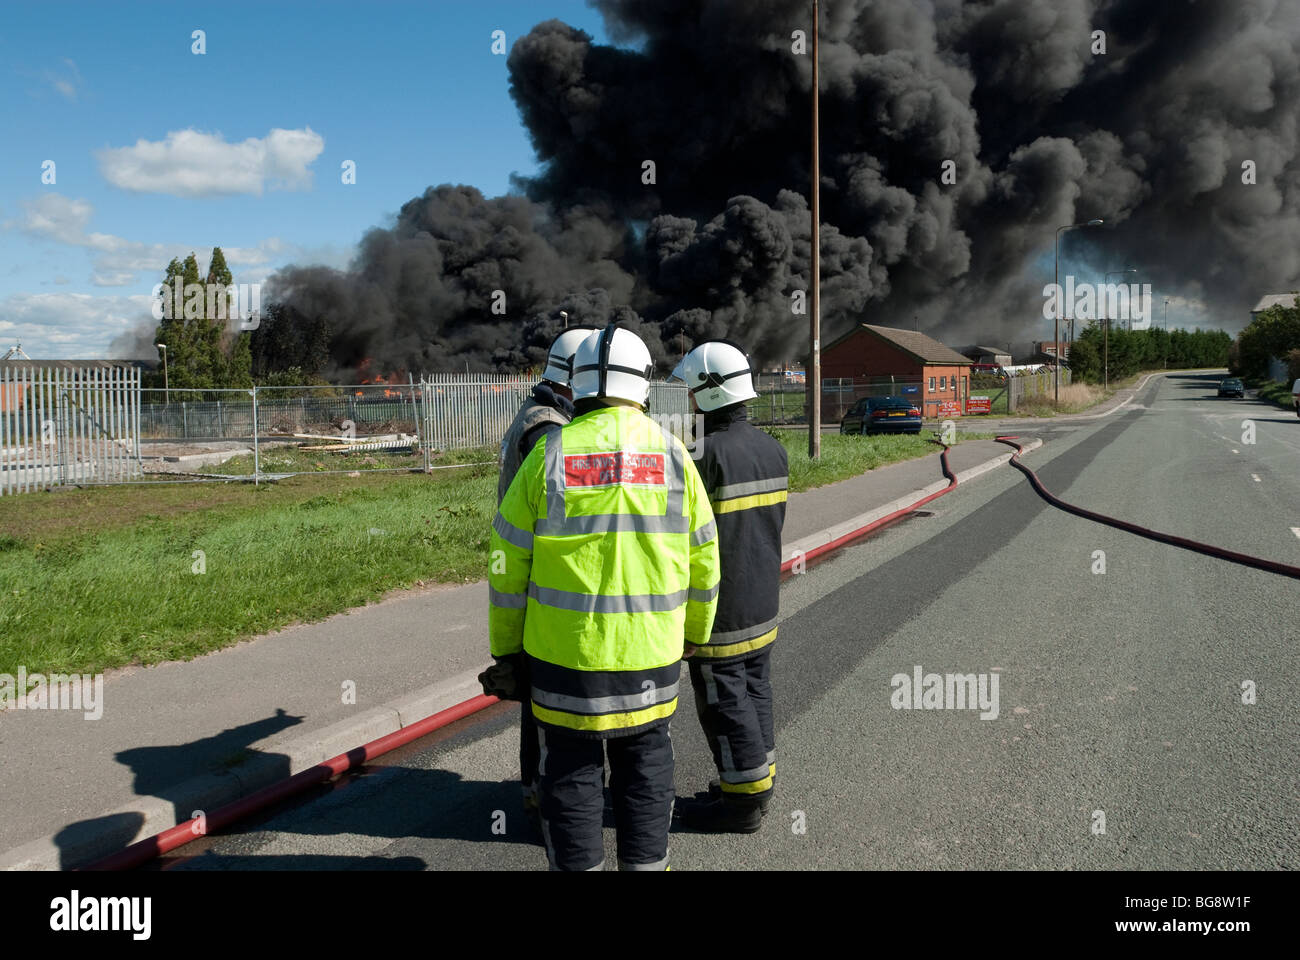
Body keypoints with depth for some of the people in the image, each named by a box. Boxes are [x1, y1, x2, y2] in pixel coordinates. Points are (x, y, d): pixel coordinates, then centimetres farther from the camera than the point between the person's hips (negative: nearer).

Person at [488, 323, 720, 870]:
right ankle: (645, 860, 28)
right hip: (651, 653, 2)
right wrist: (694, 633, 20)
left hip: (565, 654, -2)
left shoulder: (549, 455, -7)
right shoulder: (672, 455, -1)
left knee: (571, 770, 11)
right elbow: (703, 562, 6)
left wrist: (505, 646, 8)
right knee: (645, 763, 18)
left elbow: (508, 563, -3)